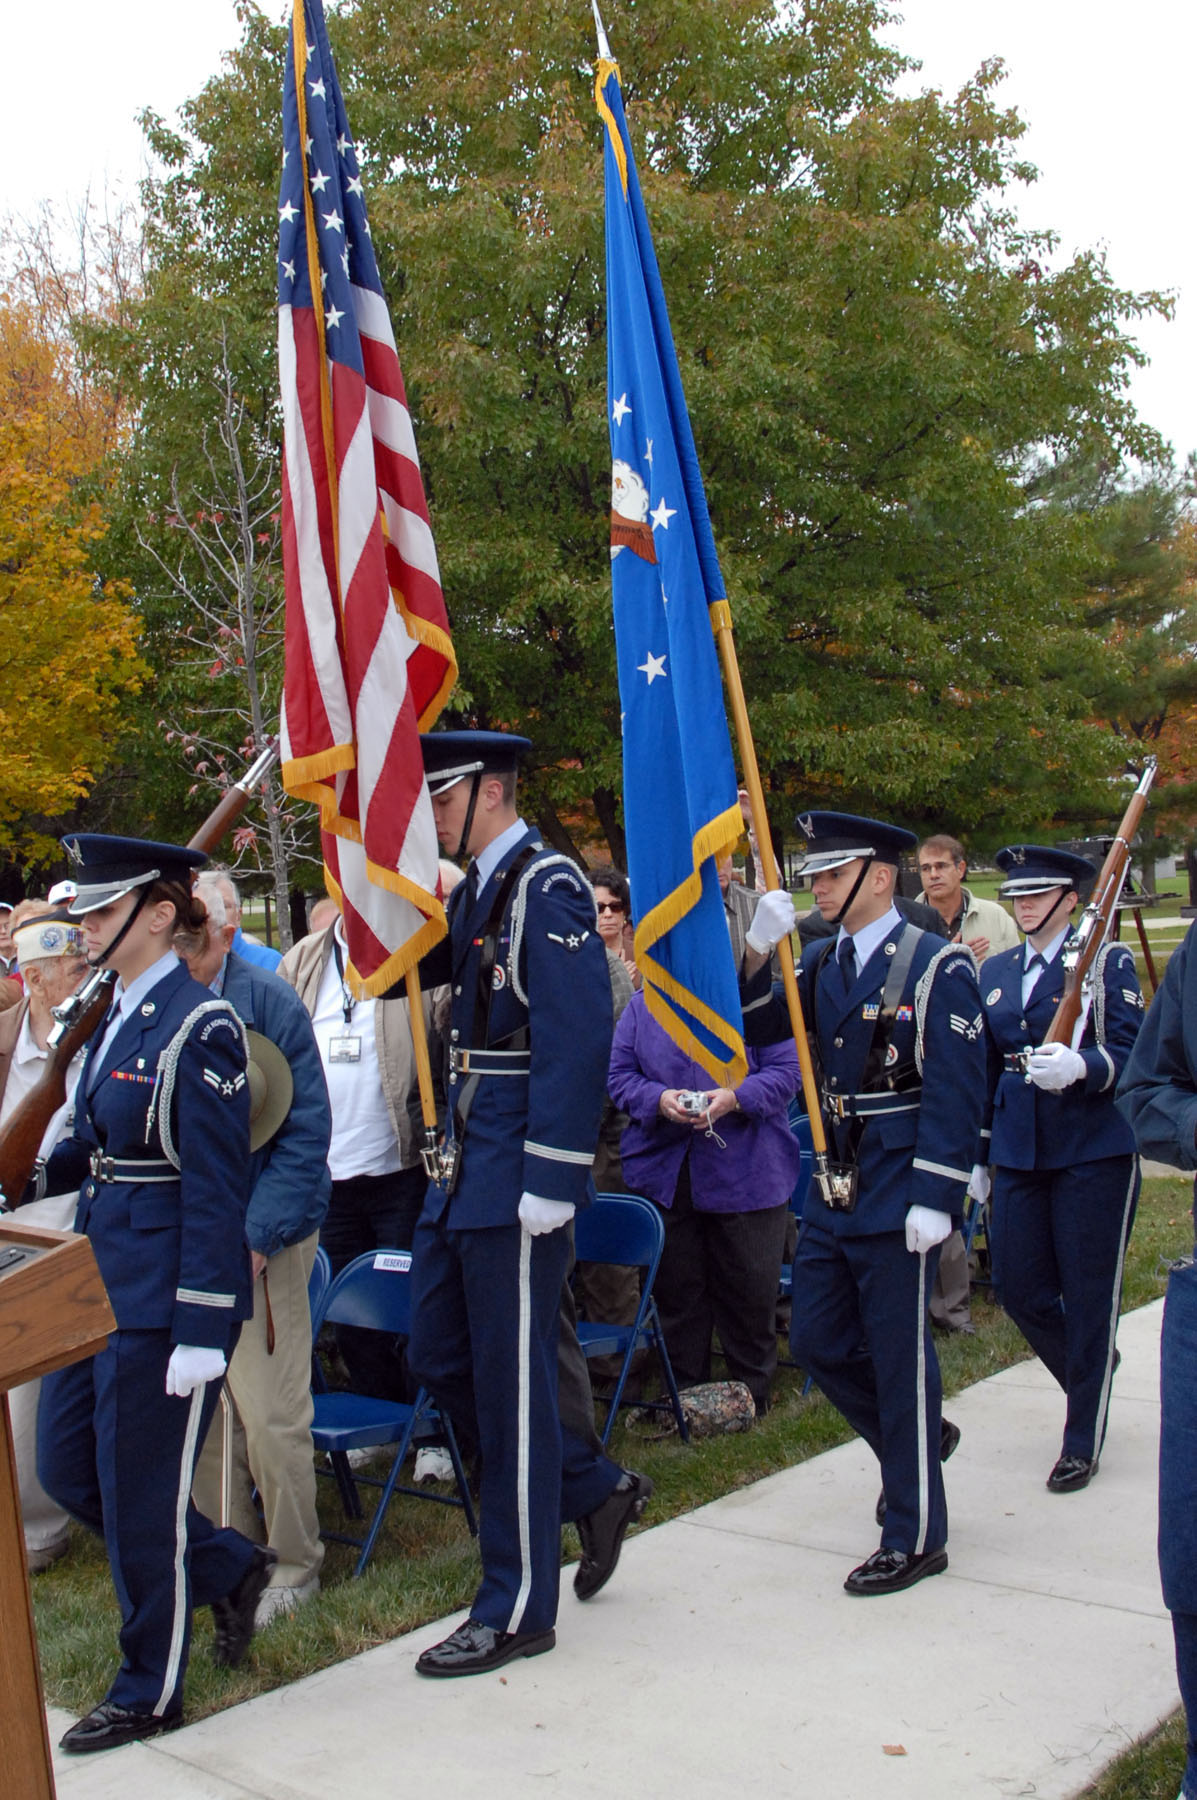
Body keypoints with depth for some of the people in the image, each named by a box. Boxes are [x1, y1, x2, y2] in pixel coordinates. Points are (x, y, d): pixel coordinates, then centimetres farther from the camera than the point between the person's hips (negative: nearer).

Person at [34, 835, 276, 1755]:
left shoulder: (199, 1026, -17)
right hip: (102, 1281, 9)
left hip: (165, 1292, -9)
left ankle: (150, 1693, 25)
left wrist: (201, 1332, -19)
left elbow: (215, 1189, -19)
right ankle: (230, 1567, 35)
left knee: (139, 1491, 4)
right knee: (68, 1467, 16)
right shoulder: (118, 1016, 9)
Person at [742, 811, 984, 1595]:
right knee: (819, 1340, 13)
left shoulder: (938, 965, -11)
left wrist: (934, 1199, -20)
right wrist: (760, 948, -8)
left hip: (898, 1195, -7)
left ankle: (916, 1536, 15)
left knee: (899, 1354, 1)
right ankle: (918, 1439, 37)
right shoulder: (822, 962, 10)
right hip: (834, 1185, 7)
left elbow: (955, 1091, -15)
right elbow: (756, 1027, 6)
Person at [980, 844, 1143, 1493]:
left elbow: (1131, 1056, -11)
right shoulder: (996, 972, 12)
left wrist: (1080, 1066, -32)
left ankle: (1082, 1441, 15)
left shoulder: (1106, 962, -4)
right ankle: (1089, 1372, 35)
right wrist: (976, 1154, 16)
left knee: (1089, 1293, 1)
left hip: (1094, 1149, -5)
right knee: (1017, 1286, 6)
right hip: (1019, 1148, 5)